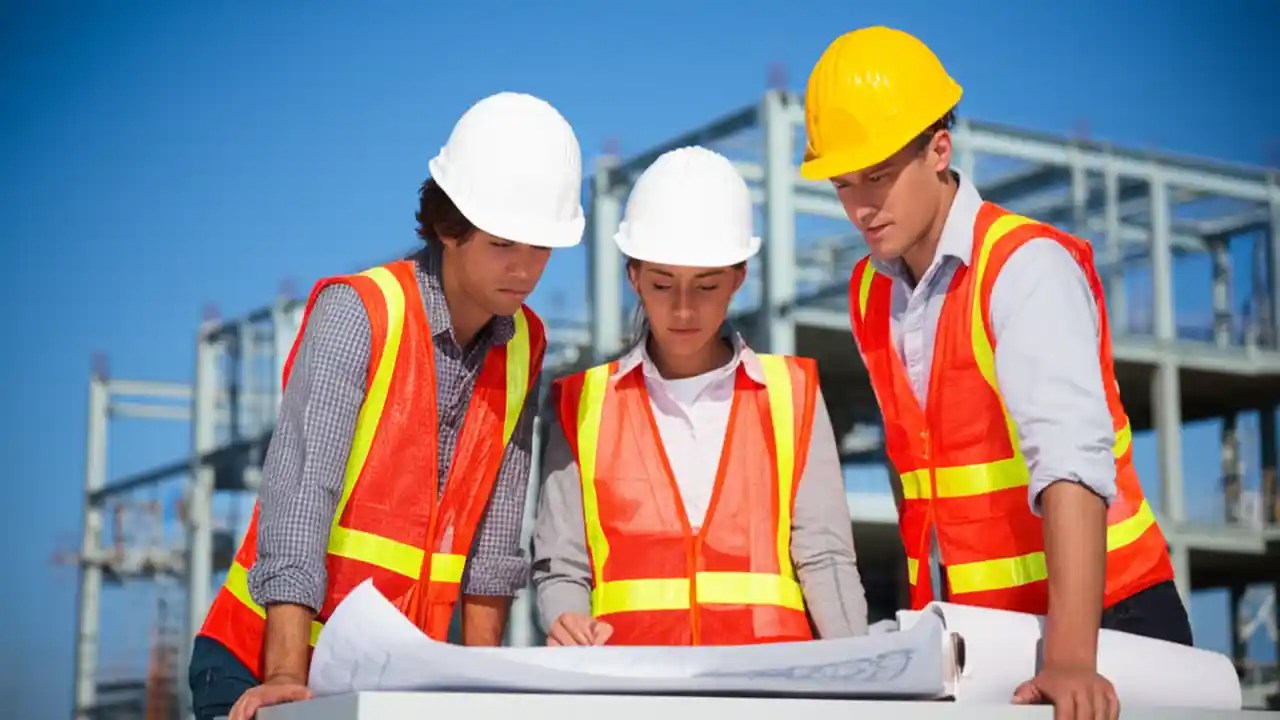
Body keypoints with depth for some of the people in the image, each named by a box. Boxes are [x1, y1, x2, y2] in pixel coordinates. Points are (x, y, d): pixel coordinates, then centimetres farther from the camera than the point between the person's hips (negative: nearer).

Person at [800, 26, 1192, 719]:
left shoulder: (1026, 267, -16)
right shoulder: (869, 292, 6)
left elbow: (1070, 460, -27)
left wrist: (1070, 656, -37)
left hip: (1096, 618, -5)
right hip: (960, 628, 5)